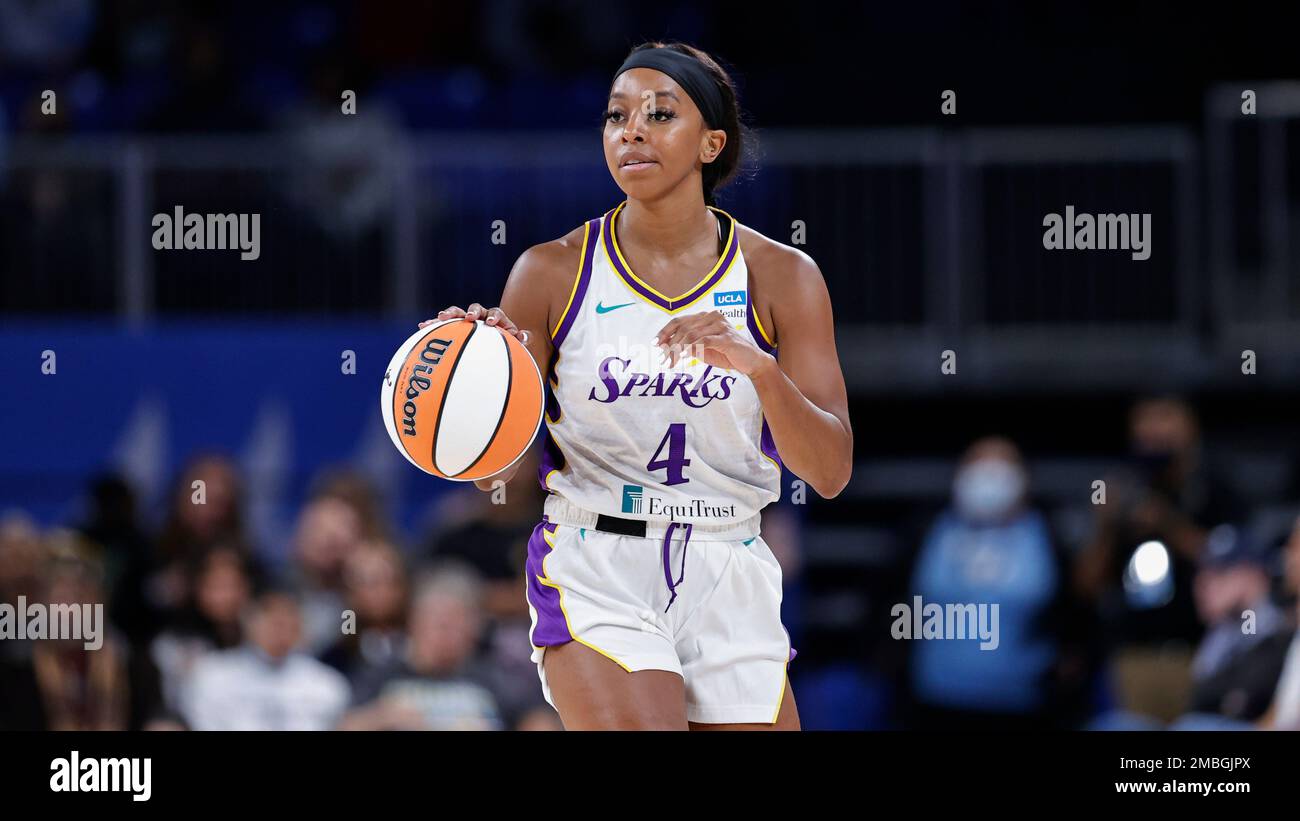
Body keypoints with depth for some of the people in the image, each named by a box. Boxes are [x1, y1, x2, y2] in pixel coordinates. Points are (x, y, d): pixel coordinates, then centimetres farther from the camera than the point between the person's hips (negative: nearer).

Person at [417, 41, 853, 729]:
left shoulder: (780, 278, 0)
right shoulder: (554, 273, -2)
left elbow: (830, 472, -7)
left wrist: (758, 366, -24)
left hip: (730, 586, 3)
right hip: (593, 576, -2)